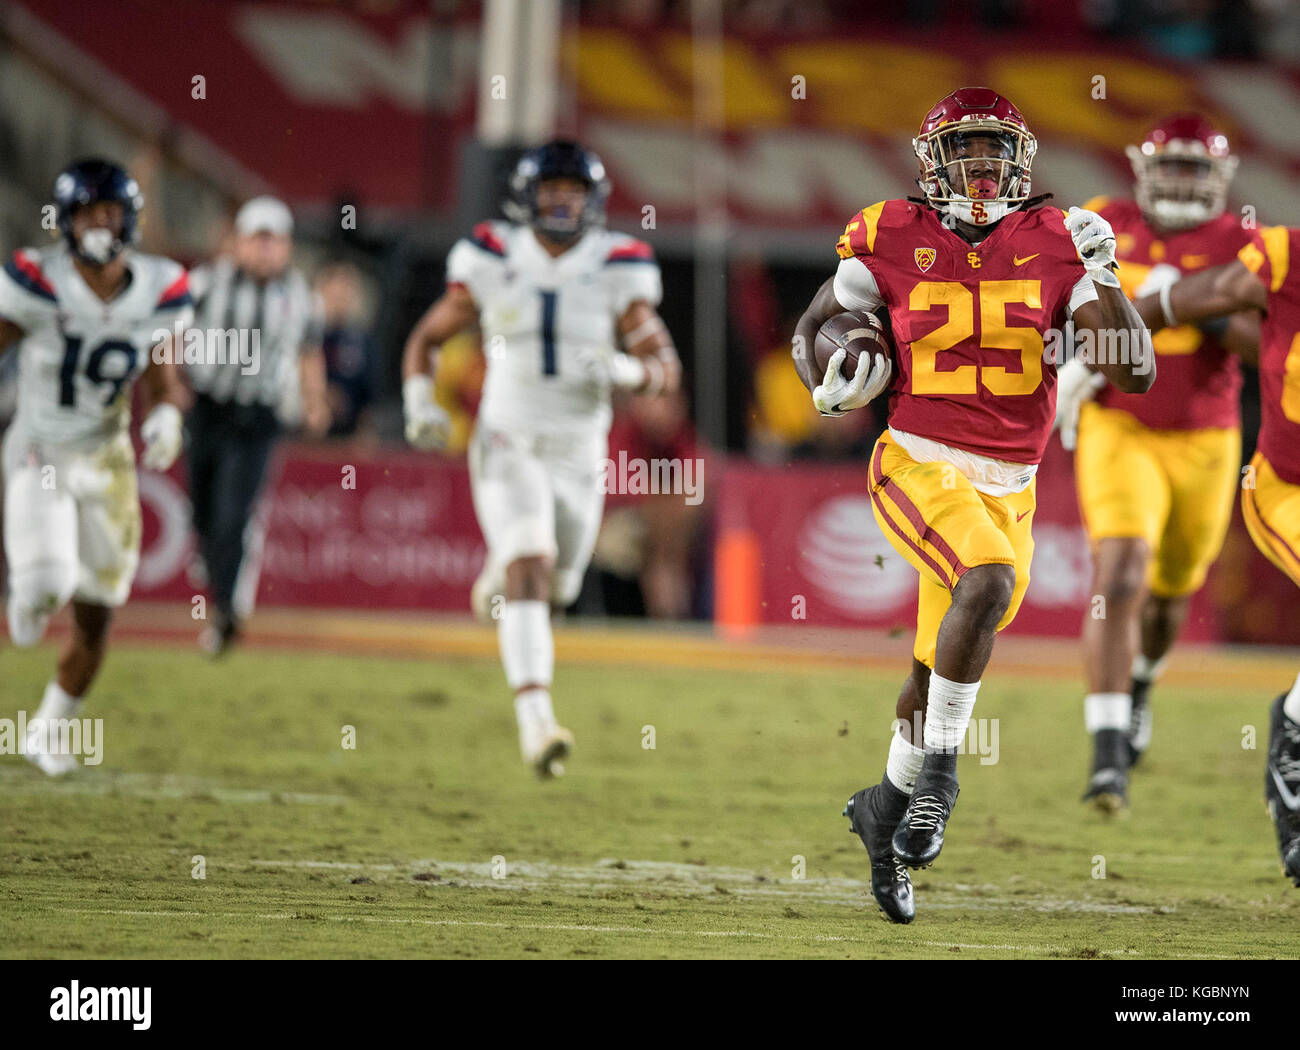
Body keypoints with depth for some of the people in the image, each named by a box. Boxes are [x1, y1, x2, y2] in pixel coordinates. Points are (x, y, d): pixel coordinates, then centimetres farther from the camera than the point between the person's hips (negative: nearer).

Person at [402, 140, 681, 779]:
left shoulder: (617, 273, -6)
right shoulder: (493, 265, -6)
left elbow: (666, 369, -5)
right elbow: (426, 340, 7)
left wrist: (625, 372, -27)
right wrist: (420, 404, -11)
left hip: (578, 455, 3)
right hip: (509, 444, -3)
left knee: (557, 586, 18)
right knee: (530, 566, -24)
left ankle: (498, 581, 56)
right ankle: (535, 722, -33)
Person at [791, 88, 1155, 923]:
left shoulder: (1054, 245, 0)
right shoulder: (894, 240, -3)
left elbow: (1135, 373, -4)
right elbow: (813, 326, 10)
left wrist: (1102, 279, -14)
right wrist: (829, 384, -10)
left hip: (1010, 488, 4)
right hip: (920, 468, -3)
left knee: (940, 675, 12)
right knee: (990, 581, -32)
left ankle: (888, 807, 37)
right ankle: (939, 772, -18)